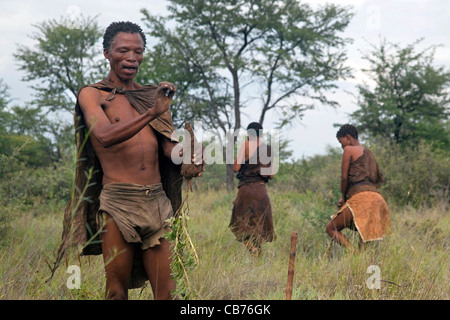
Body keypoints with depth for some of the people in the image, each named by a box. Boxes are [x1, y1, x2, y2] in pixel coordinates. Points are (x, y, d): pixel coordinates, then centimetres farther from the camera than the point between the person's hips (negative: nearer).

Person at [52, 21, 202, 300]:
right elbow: (105, 136, -16)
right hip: (118, 201, -4)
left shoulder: (153, 95, 19)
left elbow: (168, 147, 11)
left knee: (167, 289, 0)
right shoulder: (92, 95, 4)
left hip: (157, 201, 4)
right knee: (117, 288, 0)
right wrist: (151, 113, -26)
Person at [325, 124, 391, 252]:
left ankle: (353, 253, -23)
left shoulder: (349, 150, 3)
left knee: (331, 228, -1)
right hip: (377, 199, 8)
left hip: (361, 198, -8)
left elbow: (344, 177, -2)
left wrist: (343, 198, 11)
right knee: (365, 236, 10)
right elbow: (380, 179, 34)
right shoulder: (369, 153, 27)